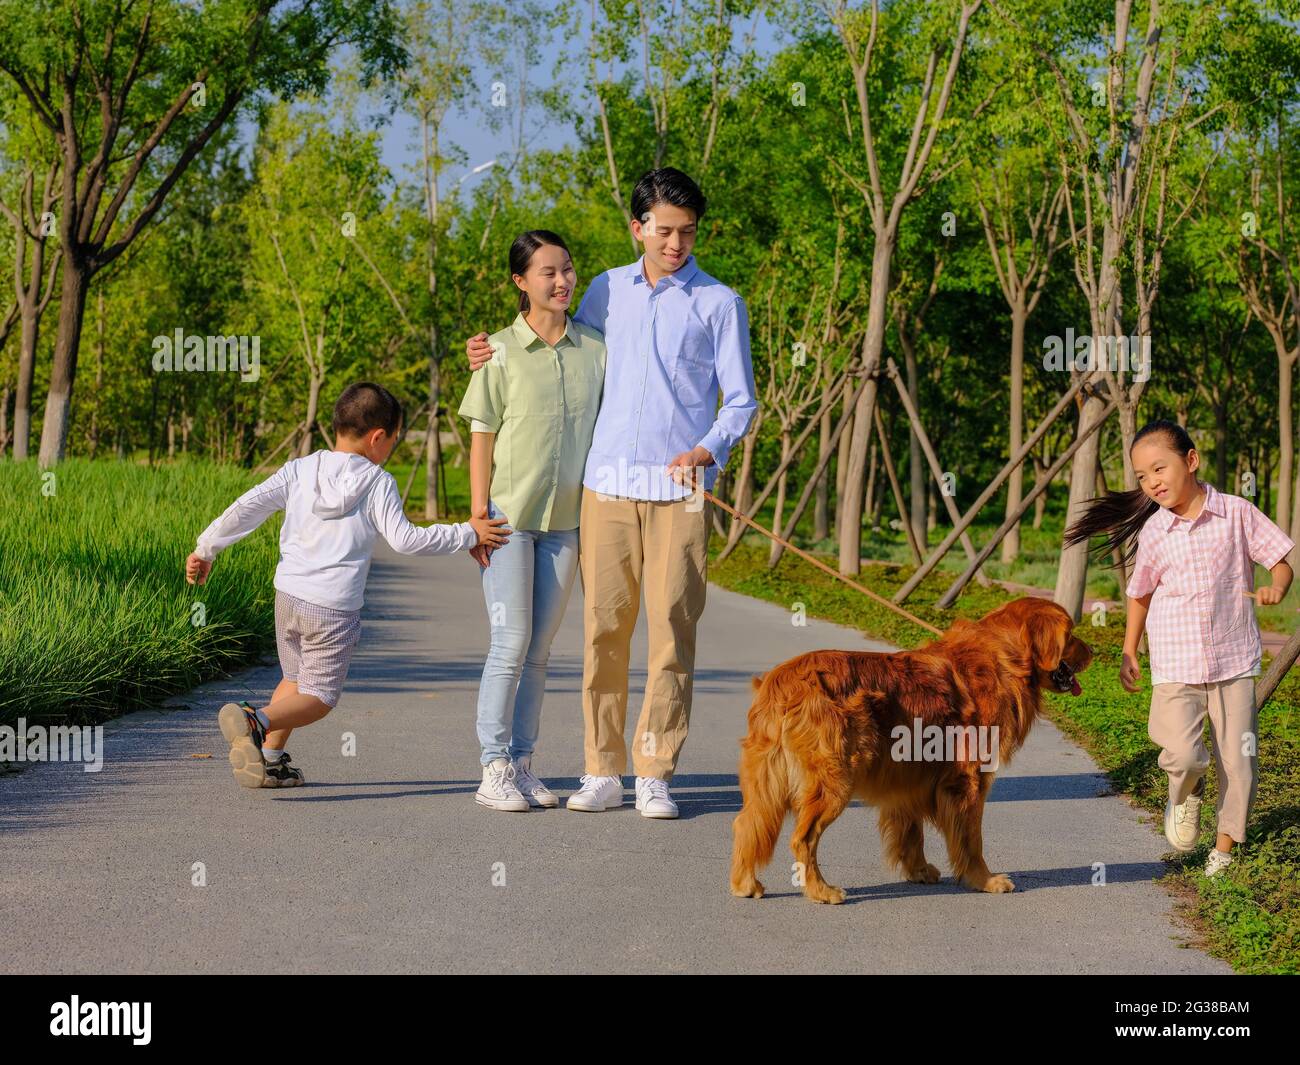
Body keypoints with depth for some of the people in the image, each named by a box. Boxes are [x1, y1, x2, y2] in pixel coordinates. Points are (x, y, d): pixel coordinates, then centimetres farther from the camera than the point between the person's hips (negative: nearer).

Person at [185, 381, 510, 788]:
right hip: (335, 609, -5)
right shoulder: (377, 483, -7)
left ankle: (270, 759, 23)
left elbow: (248, 507, 1)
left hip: (288, 593, 5)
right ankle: (255, 721, -25)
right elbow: (405, 539, -11)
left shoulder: (300, 470, 4)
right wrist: (467, 534, -6)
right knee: (319, 697, 1)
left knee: (296, 680, 26)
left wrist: (206, 548, 9)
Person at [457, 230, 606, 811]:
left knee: (539, 649, 9)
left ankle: (522, 762, 16)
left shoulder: (594, 348, 5)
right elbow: (482, 437, -3)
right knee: (511, 644, -5)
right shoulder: (501, 351, -4)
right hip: (509, 516, -3)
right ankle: (494, 770, 1)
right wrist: (478, 516, -7)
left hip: (565, 519, 4)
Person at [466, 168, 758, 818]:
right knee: (604, 628, 1)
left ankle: (655, 774, 2)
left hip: (679, 489, -3)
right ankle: (602, 771, 7)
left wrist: (709, 449, -14)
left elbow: (740, 399, 4)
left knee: (672, 630, -4)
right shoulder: (608, 290, 14)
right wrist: (499, 356, 16)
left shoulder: (719, 303, 5)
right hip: (607, 483, 3)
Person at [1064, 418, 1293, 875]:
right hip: (1175, 663, 0)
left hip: (1235, 657, 0)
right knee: (1183, 755, -16)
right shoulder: (1153, 533, -1)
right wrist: (1128, 654, 14)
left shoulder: (1236, 513, -6)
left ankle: (1225, 845, 19)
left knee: (1238, 757, 1)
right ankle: (1186, 795, 20)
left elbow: (1280, 560, 1)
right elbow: (1140, 594, 14)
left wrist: (1276, 588, -21)